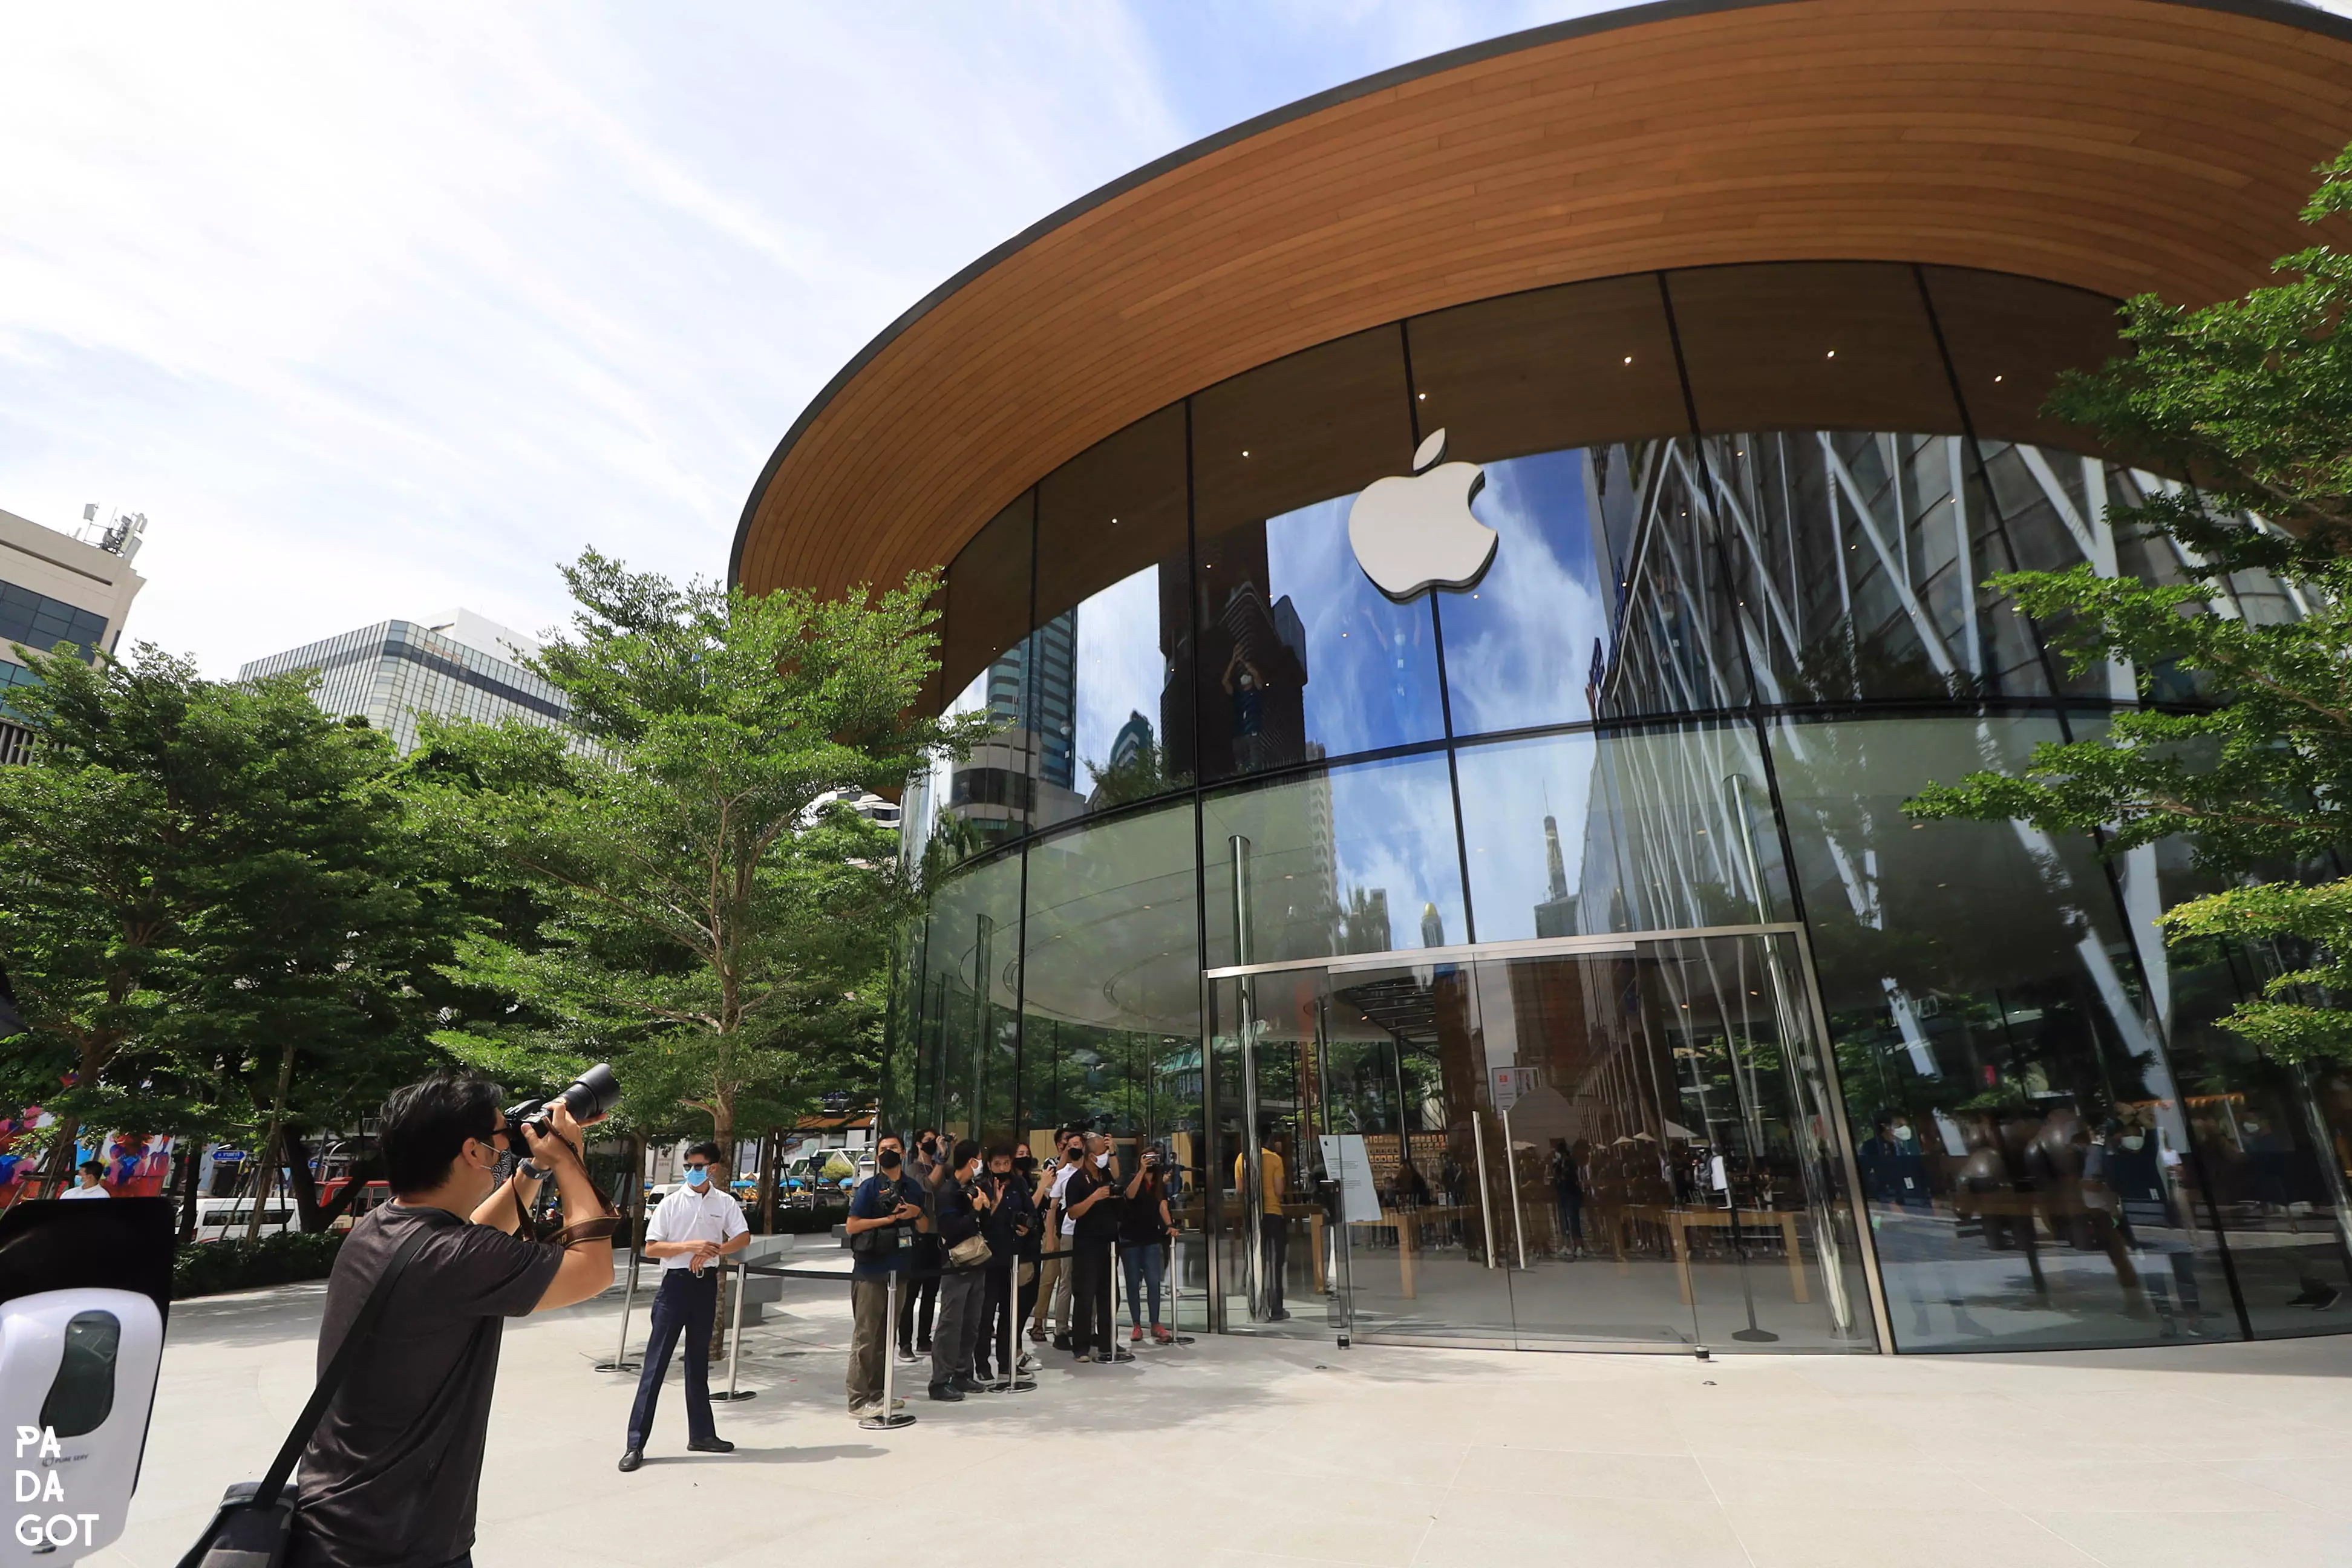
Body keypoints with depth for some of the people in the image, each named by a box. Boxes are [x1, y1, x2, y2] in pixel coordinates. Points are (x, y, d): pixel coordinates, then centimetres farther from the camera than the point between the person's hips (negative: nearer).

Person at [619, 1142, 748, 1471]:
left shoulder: (725, 1203, 1)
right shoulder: (671, 1203, -5)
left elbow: (743, 1238, -5)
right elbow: (651, 1248, -8)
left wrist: (712, 1251, -20)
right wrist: (690, 1246, -20)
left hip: (706, 1284, 3)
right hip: (675, 1283, -3)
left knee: (699, 1361, 14)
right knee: (656, 1363, -3)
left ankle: (701, 1434, 24)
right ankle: (635, 1443, 4)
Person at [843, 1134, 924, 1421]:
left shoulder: (913, 1188, 10)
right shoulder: (869, 1187, -6)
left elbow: (925, 1227, 18)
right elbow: (851, 1225, -12)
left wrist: (917, 1213, -4)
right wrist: (889, 1218, -18)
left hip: (899, 1269, 6)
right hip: (870, 1271, -6)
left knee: (886, 1335, 14)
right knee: (865, 1337, -1)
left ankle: (877, 1393, 24)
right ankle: (858, 1400, 5)